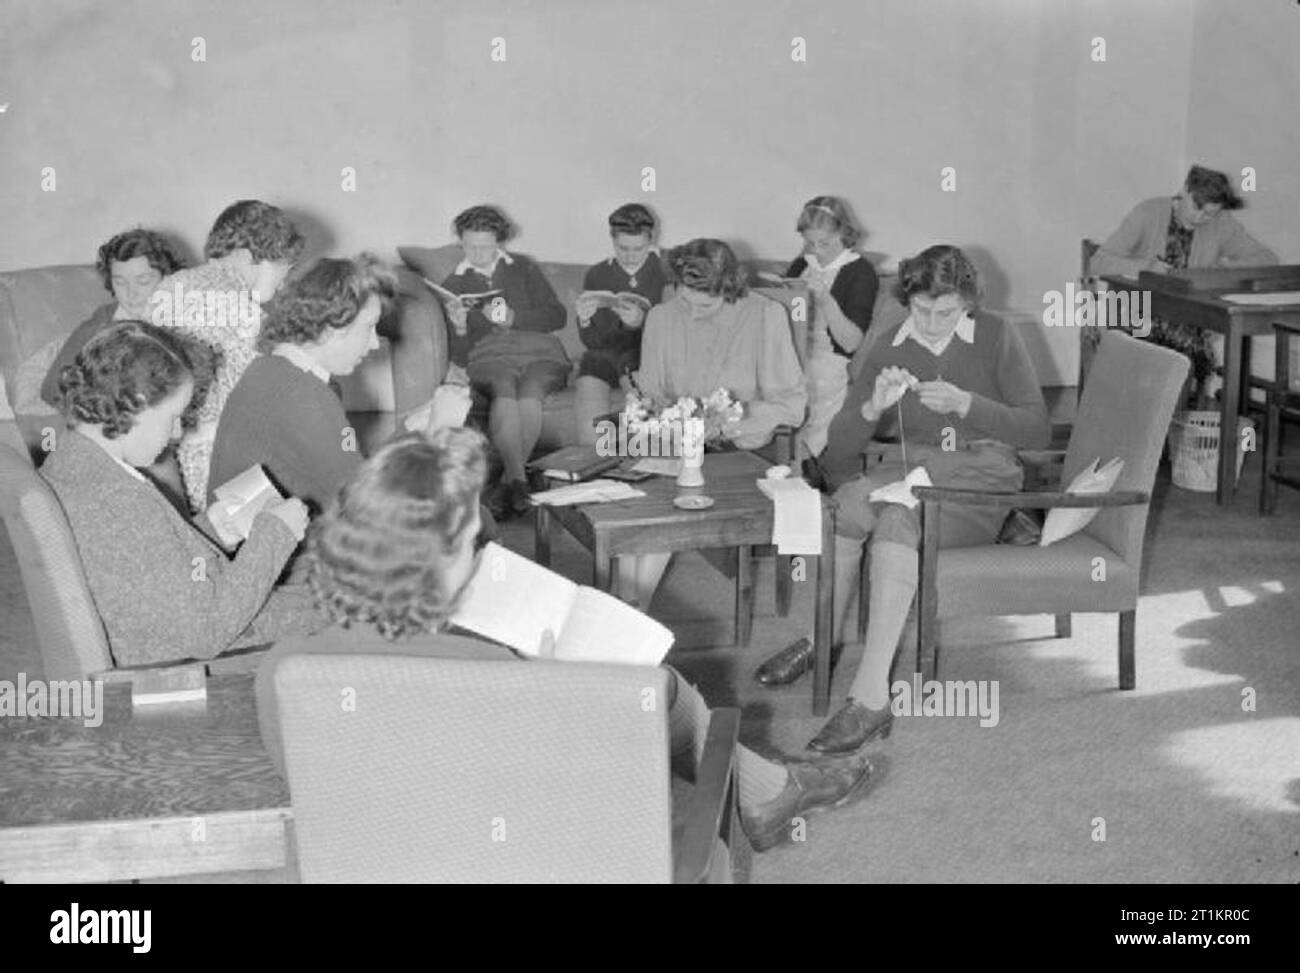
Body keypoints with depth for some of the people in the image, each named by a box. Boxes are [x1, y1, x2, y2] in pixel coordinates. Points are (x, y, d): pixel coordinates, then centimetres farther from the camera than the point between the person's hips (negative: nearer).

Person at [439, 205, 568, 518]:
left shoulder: (522, 269, 18)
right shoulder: (454, 286, 17)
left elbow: (557, 316, 6)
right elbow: (459, 357, 10)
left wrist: (513, 318, -9)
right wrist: (459, 328, -12)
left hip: (538, 351, 0)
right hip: (489, 355, 0)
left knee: (530, 390, -35)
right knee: (504, 388, -36)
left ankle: (509, 480, -33)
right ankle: (518, 478, -42)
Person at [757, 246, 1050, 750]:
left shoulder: (997, 338, 1)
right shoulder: (889, 348, 7)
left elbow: (1037, 430, -5)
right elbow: (839, 449, 3)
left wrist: (965, 404, -18)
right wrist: (873, 407, -18)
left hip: (980, 481, -3)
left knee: (897, 517, -34)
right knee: (850, 498, -31)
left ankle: (869, 697, -39)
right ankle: (823, 637, -13)